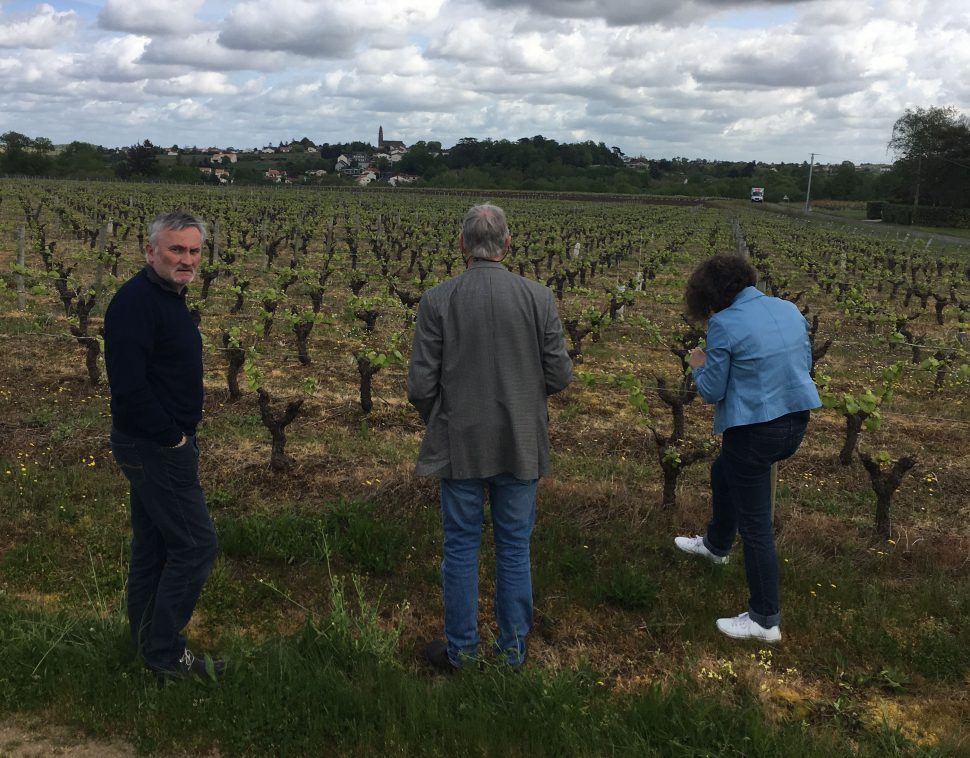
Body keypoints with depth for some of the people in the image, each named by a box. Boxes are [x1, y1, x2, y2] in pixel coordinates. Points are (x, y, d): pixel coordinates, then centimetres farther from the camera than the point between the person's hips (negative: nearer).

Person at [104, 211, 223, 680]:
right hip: (156, 448, -10)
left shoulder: (166, 297, 12)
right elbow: (129, 386, -28)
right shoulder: (135, 302, -20)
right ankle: (165, 652, 8)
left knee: (153, 544, 17)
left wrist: (180, 436, 11)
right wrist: (173, 439, -19)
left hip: (163, 443, 10)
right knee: (195, 544, -4)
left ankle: (148, 642, 31)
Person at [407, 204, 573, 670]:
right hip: (520, 445, 1)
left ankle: (460, 649, 26)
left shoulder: (437, 300, -9)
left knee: (460, 547, 13)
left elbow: (419, 386, -10)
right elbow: (559, 376, -4)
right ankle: (512, 649, 26)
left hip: (460, 445, -1)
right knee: (514, 547, 14)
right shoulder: (539, 298, -6)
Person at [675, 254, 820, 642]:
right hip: (796, 422, 8)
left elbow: (712, 392, -11)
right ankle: (716, 544, 56)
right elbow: (804, 364, 15)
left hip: (754, 431, -8)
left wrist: (700, 365, 8)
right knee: (723, 473, 32)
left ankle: (765, 620, 15)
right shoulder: (790, 309, 3)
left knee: (755, 525, 4)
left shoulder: (724, 325, -17)